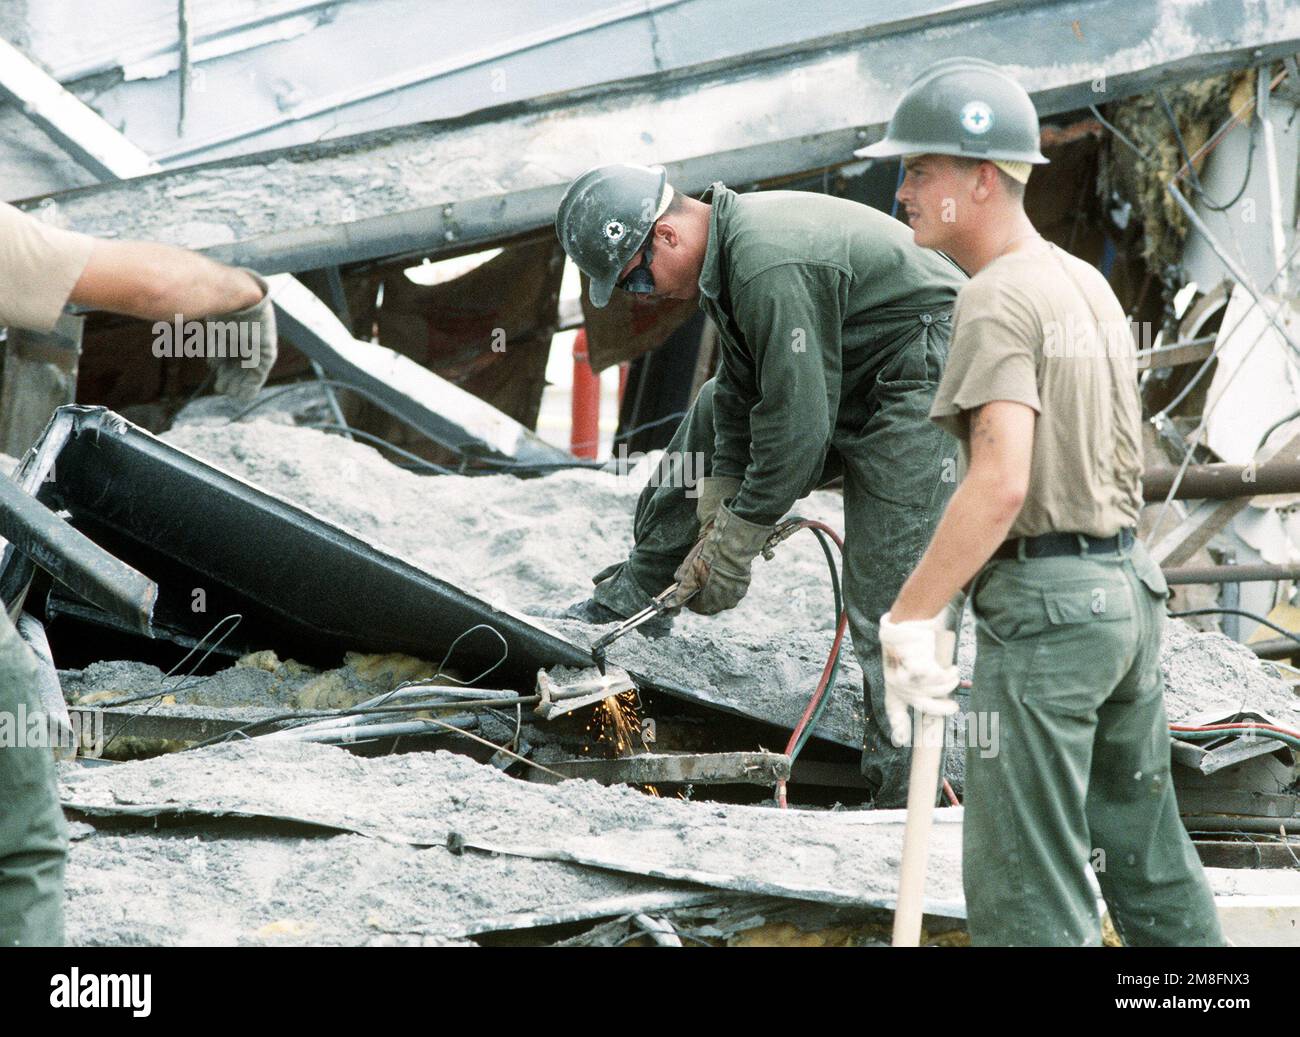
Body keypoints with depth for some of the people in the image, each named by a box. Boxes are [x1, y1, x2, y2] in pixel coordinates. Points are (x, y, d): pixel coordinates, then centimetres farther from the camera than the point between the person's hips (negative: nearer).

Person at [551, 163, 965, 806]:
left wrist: (734, 545, -18)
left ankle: (903, 795, -6)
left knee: (884, 598, -12)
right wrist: (717, 518, 2)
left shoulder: (771, 270, -30)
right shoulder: (727, 252, 2)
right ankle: (630, 598, 30)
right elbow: (741, 394, 8)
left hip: (920, 390, -11)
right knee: (715, 417, 21)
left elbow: (797, 429, -28)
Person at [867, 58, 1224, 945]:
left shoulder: (999, 298, -14)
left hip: (1043, 604, -9)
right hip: (1129, 585, 9)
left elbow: (1001, 482, -25)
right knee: (1147, 856, 17)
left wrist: (908, 621, -23)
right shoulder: (1089, 283, 14)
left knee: (1024, 887, -4)